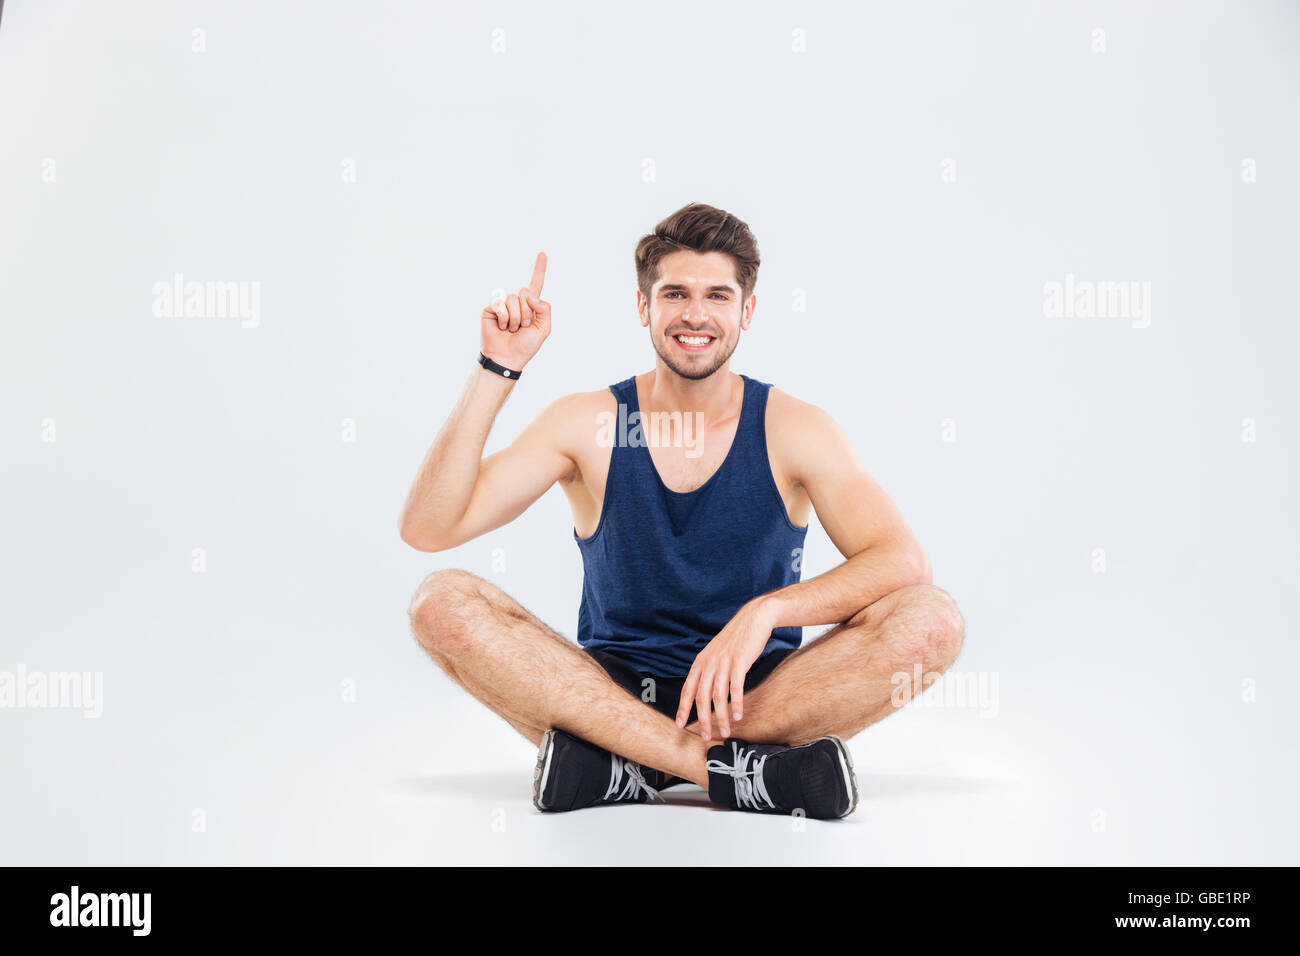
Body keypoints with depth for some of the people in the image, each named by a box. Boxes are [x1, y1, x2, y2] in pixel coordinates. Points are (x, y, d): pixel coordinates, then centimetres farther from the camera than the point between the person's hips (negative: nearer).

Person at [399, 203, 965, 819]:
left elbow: (903, 560, -14)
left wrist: (765, 611, -29)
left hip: (759, 693, 0)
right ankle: (732, 769, -30)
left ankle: (627, 765, -27)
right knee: (441, 602, -24)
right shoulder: (586, 424, -2)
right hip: (612, 688, 0)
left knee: (933, 621, -24)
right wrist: (498, 370, -17)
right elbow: (427, 528, -11)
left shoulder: (792, 429, -2)